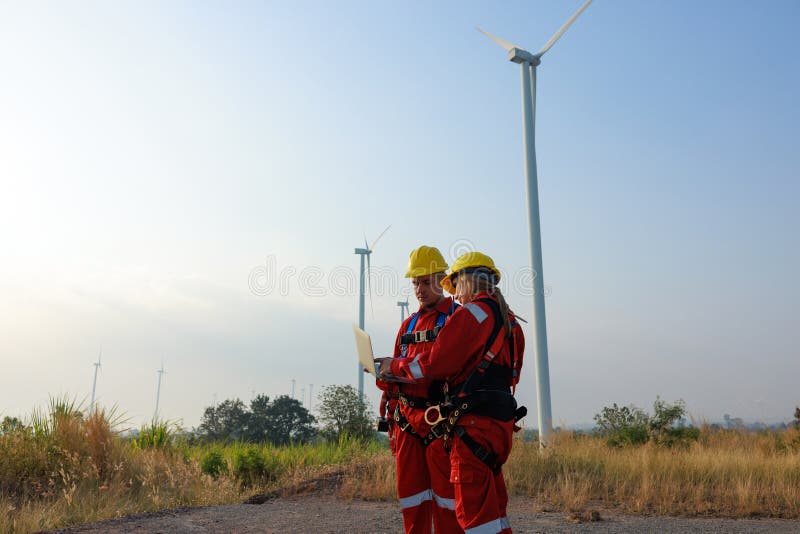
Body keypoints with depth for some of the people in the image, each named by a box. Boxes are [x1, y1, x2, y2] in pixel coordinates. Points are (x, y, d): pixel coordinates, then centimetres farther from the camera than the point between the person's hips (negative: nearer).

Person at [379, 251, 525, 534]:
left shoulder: (470, 314, -9)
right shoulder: (509, 320, 19)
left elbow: (435, 364, -14)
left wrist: (394, 366, 1)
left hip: (475, 424, -9)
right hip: (502, 422, 10)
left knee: (474, 510, -5)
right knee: (493, 507, 17)